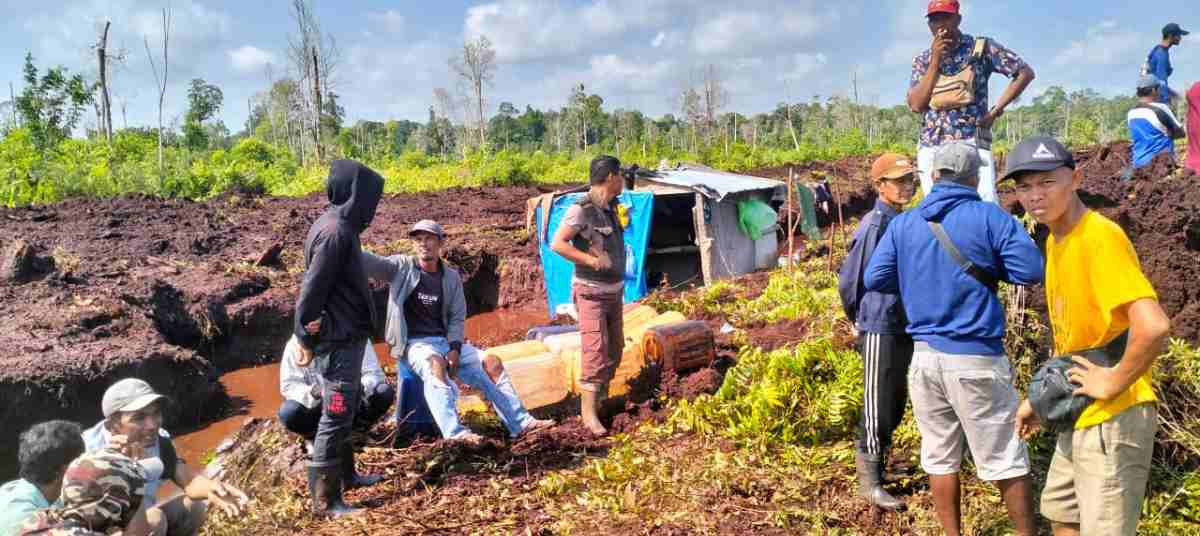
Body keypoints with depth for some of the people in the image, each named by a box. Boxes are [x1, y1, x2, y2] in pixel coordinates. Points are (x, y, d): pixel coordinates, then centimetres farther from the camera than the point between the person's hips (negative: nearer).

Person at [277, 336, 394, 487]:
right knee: (288, 413, -32)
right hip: (315, 407, 0)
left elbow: (374, 374, -14)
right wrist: (311, 392, -36)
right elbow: (288, 385, -14)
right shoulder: (296, 345, -14)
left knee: (385, 392, -26)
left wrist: (361, 386, -38)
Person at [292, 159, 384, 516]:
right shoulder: (335, 232, -21)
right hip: (337, 341, -10)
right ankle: (325, 500, 3)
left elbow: (316, 285, 14)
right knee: (336, 416, -4)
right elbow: (313, 288, -21)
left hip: (346, 338, 10)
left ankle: (345, 471, 38)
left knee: (347, 408, 23)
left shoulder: (339, 226, 11)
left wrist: (307, 335, 11)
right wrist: (307, 339, -14)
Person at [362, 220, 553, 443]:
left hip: (446, 341, 5)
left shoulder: (451, 277, 10)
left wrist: (455, 348, -7)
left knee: (491, 362, -8)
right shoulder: (402, 267, -1)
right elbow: (371, 262, -16)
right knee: (436, 364, -37)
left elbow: (457, 316, 9)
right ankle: (454, 433, -50)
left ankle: (520, 422, -3)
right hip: (413, 343, -5)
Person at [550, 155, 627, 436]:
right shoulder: (582, 210, -18)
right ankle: (589, 414, -6)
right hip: (591, 292, -8)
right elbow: (557, 244, -22)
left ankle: (602, 399, 30)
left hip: (614, 291, 8)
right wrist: (592, 260, -24)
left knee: (615, 350, 15)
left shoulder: (610, 207, 8)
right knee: (596, 352, -11)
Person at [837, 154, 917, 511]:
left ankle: (877, 458, 32)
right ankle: (869, 480, 10)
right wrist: (859, 320, 4)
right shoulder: (873, 226, -15)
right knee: (878, 406, -1)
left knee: (896, 404, 16)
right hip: (879, 329, -7)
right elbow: (849, 280, -10)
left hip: (905, 326, 7)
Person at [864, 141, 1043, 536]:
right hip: (976, 357, -4)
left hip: (924, 354, 4)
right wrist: (990, 268, 8)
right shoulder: (989, 217, -6)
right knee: (1004, 459, 8)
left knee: (940, 458, 14)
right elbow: (1032, 271, -10)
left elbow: (874, 280, 5)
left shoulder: (903, 224, 5)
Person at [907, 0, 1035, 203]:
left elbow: (1025, 73, 4)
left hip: (973, 145, -3)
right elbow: (916, 105, -4)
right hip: (931, 148, 3)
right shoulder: (922, 60, 9)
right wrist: (936, 60, -8)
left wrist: (996, 110, -2)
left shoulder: (981, 47, 2)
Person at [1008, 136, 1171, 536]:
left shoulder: (1100, 237, -21)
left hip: (1112, 417, -9)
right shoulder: (1055, 240, 8)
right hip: (1079, 414, 9)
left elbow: (1154, 326, -32)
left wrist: (1112, 383, -20)